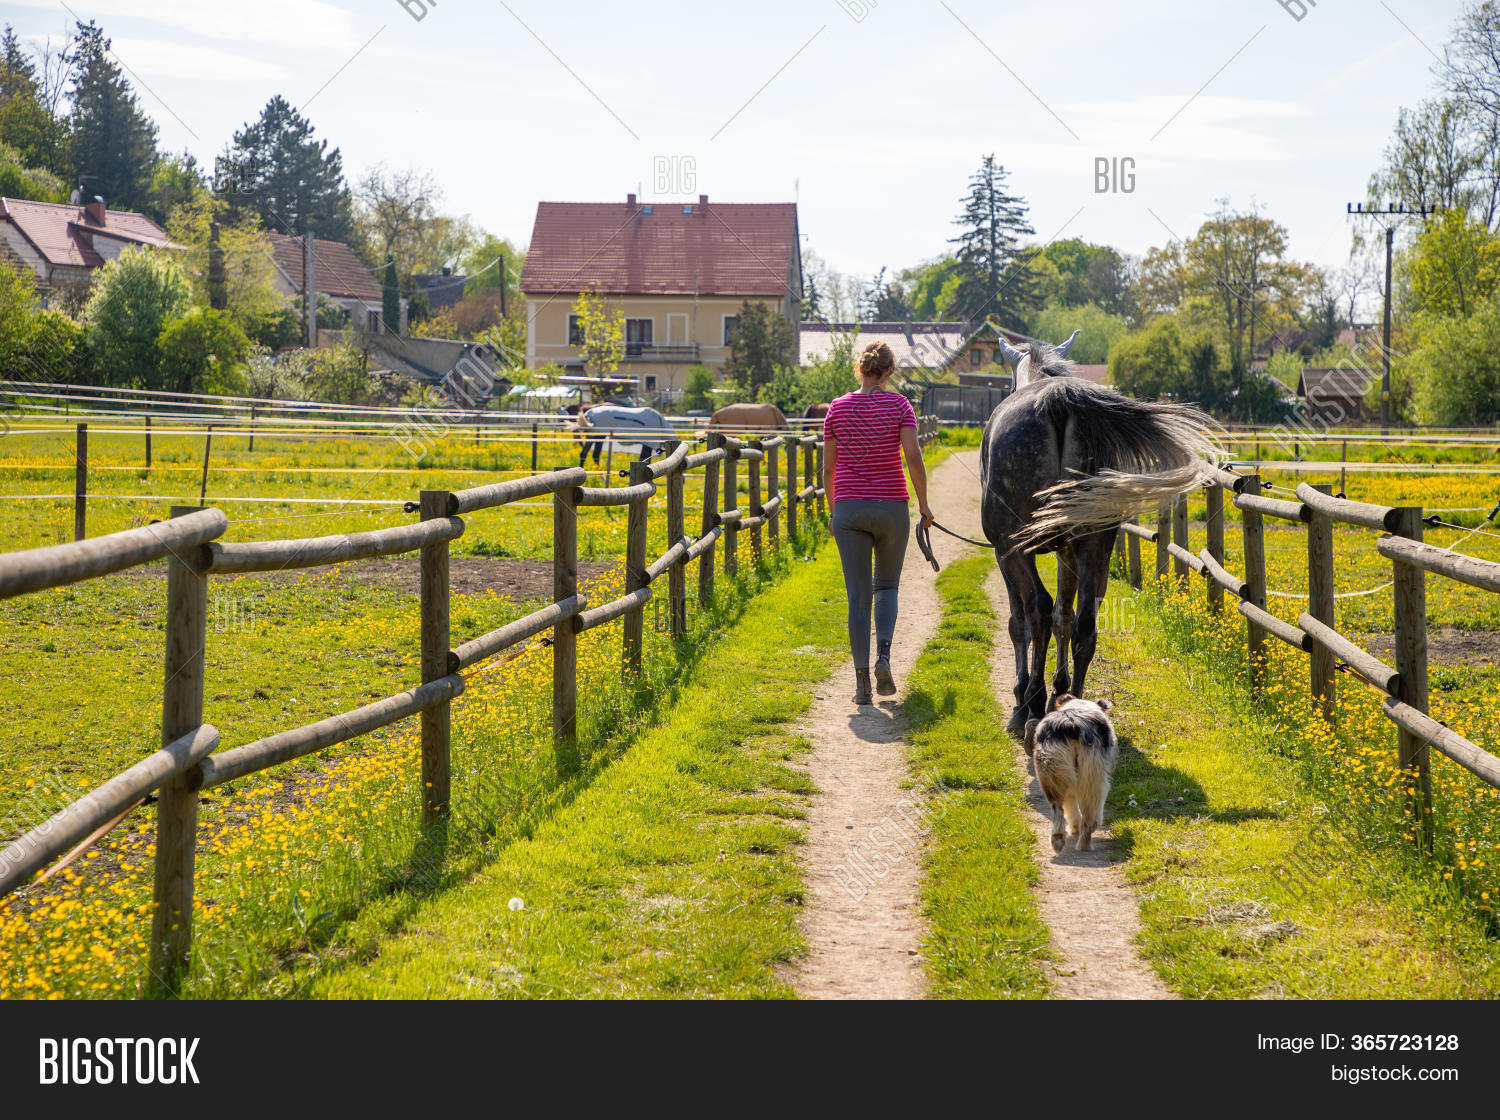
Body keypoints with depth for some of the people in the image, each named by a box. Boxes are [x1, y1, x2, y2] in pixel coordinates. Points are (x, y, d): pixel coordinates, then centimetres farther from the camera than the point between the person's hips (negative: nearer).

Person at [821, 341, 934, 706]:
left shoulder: (837, 409, 2)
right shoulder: (899, 405, -3)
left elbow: (828, 467, 5)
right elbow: (913, 457, -12)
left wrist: (833, 510, 17)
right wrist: (924, 504, -2)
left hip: (849, 509, 1)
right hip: (891, 507, -1)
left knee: (859, 596, 4)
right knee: (886, 586, 18)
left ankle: (862, 681, -1)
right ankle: (883, 656, -5)